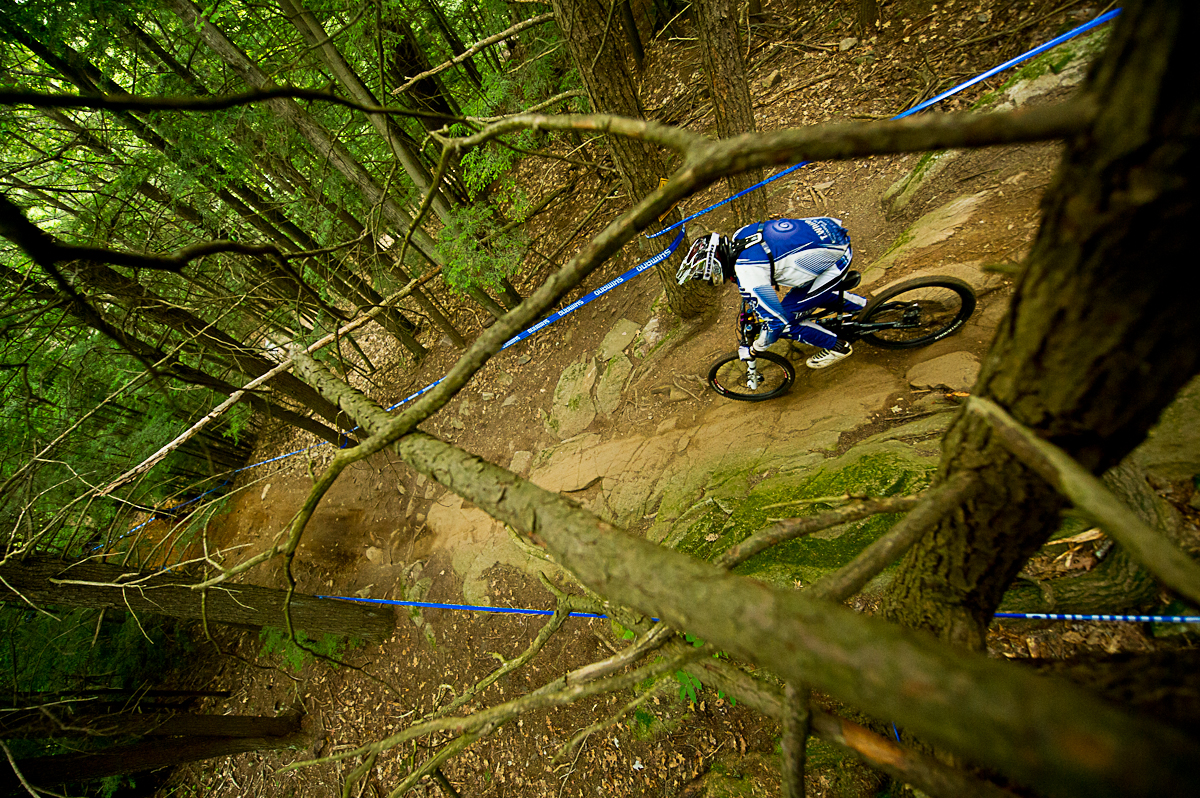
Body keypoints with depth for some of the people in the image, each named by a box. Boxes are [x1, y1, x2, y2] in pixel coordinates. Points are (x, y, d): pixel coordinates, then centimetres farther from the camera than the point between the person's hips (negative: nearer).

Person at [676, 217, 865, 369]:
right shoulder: (740, 235, -1)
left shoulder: (748, 275, -28)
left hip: (836, 258, -9)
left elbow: (776, 322, -24)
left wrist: (755, 349, -5)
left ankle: (837, 347, 15)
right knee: (806, 292, 29)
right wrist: (752, 300, 32)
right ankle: (864, 306, 41)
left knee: (785, 318, -3)